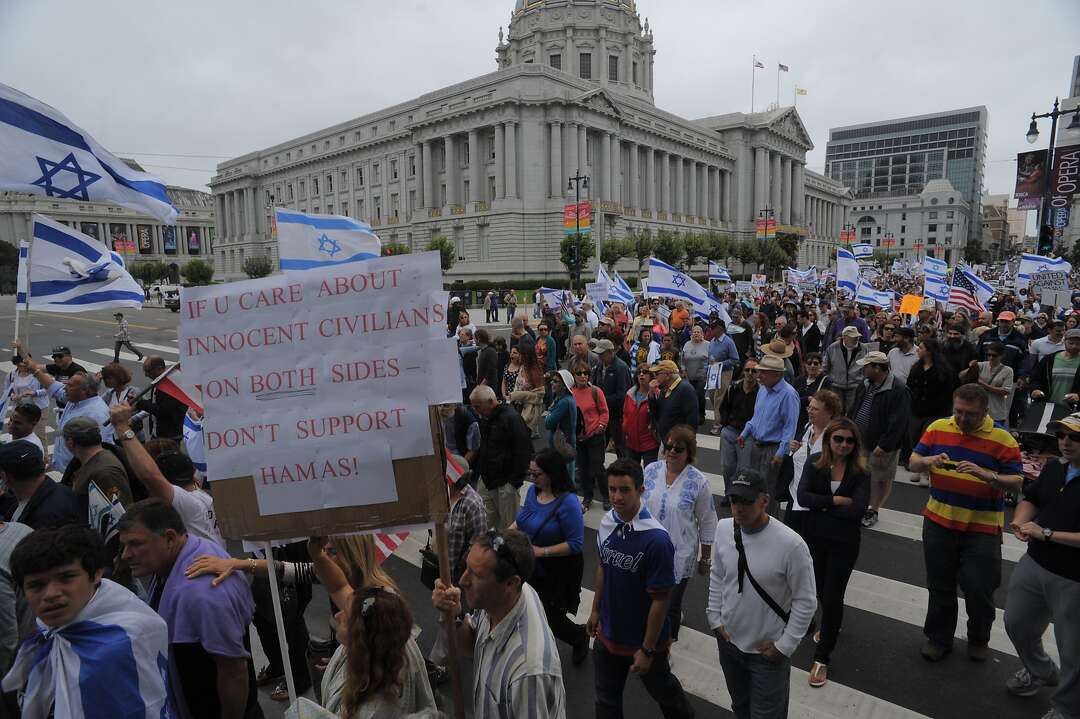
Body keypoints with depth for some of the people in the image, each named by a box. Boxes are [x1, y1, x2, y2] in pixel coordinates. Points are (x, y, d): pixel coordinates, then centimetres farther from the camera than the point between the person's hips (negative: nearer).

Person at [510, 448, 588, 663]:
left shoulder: (567, 503, -25)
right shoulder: (533, 491, -4)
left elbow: (576, 544, -24)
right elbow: (521, 519, 12)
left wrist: (541, 551, -26)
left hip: (558, 572, -6)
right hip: (532, 567, 6)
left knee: (551, 620, 8)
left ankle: (580, 635, 40)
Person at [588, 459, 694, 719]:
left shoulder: (656, 540, -28)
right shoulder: (607, 523, -10)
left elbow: (659, 599, -21)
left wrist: (647, 649, -16)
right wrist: (595, 610, 13)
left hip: (644, 640, -4)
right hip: (608, 635, 4)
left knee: (661, 688, 24)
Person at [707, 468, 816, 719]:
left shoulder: (791, 544, -26)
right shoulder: (723, 529, -11)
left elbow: (806, 602, -15)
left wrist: (785, 646, -11)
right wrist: (714, 618, 4)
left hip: (768, 651, -4)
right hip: (728, 641, 4)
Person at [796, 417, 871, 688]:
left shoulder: (860, 473, -10)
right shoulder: (814, 464, -6)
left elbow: (858, 510, -21)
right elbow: (803, 497, -17)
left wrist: (821, 506, -16)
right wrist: (835, 500, -22)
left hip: (844, 543, -2)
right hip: (814, 538, 2)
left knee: (832, 597, 0)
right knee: (821, 590, 20)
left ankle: (822, 658, 13)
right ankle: (831, 626, 51)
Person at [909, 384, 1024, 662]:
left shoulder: (1002, 439, -9)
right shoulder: (937, 428, -1)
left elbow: (1016, 481, -9)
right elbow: (913, 463, 3)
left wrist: (984, 474, -27)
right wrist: (929, 461, -19)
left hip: (983, 527, -2)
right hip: (939, 521, 3)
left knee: (979, 589, 5)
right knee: (940, 586, 14)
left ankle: (978, 640, 33)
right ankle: (938, 638, 32)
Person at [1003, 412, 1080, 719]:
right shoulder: (1053, 469, 1)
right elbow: (1030, 498, 14)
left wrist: (1047, 534, -24)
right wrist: (1020, 521, -5)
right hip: (1033, 565, 7)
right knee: (1017, 625, 25)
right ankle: (1040, 672, 51)